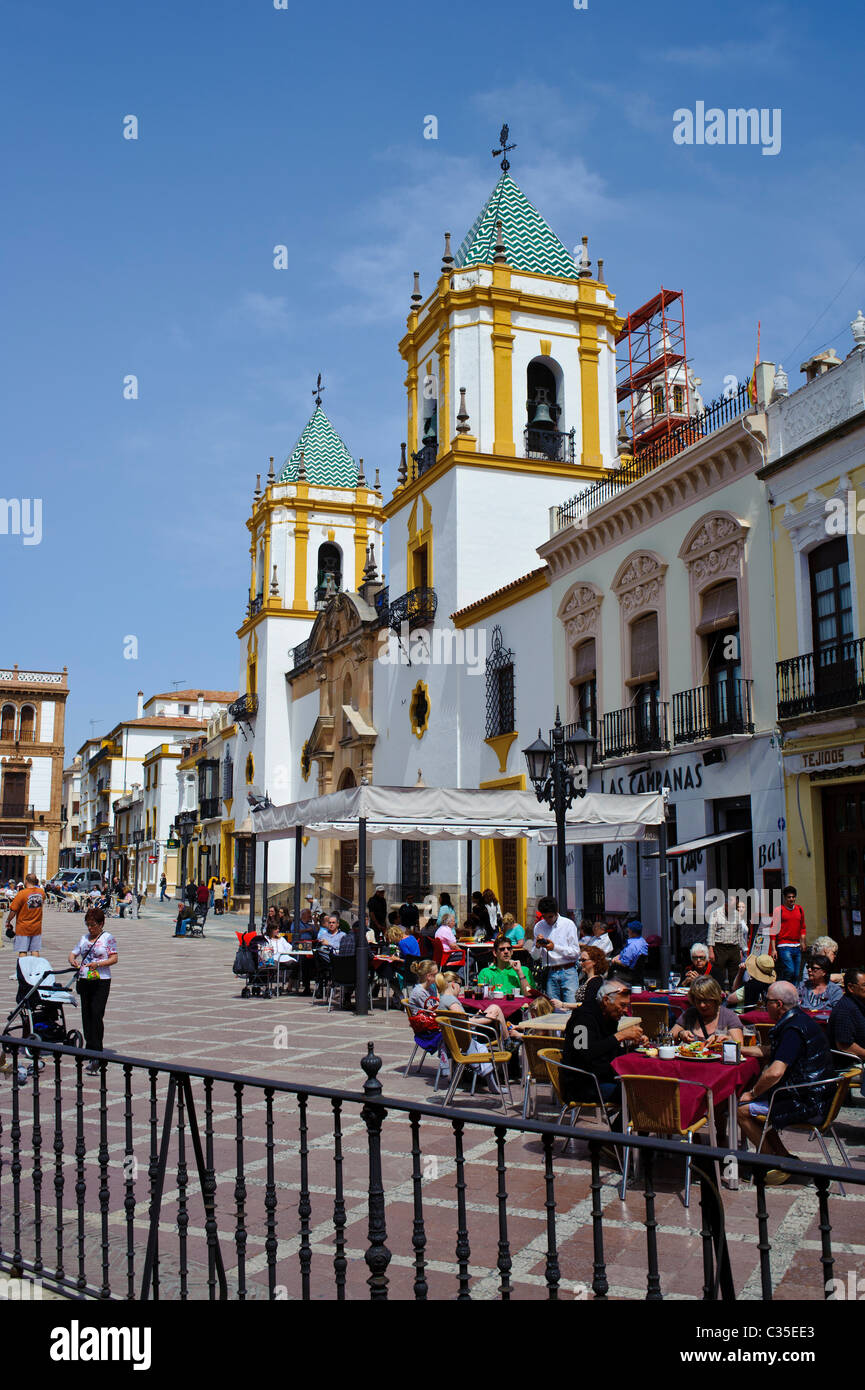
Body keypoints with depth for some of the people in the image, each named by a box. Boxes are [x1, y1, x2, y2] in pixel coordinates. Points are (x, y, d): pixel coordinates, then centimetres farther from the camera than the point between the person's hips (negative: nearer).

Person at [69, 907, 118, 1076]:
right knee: (86, 1015, 9)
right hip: (84, 980, 6)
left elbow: (114, 959, -7)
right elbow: (73, 953, 18)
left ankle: (96, 1056, -16)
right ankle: (90, 1048, 22)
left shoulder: (108, 938, -2)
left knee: (97, 1015, -13)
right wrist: (72, 959, -6)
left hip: (101, 981, -6)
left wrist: (97, 964, -21)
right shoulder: (84, 938, 15)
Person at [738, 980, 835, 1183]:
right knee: (754, 1105, 17)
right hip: (814, 1098, 10)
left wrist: (752, 1093, -16)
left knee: (743, 1110, -8)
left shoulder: (794, 1029, -23)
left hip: (808, 1104, -10)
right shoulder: (799, 1020, 11)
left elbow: (775, 1073, -32)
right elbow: (768, 1051, 24)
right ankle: (784, 1157, 15)